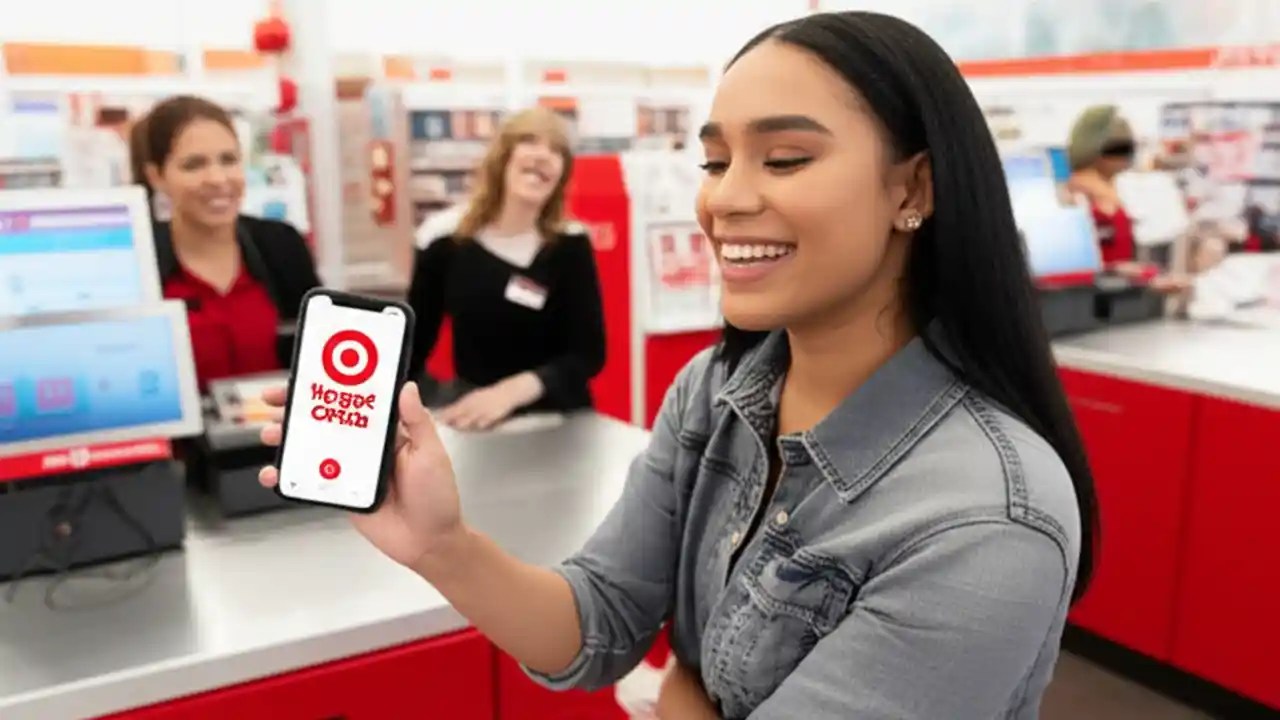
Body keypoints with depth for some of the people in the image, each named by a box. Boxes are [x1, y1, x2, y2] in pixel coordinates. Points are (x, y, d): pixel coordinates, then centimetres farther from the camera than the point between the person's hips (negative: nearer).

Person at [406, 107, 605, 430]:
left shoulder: (570, 247, -8)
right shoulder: (445, 238, -3)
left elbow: (588, 354, -10)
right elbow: (413, 343, 3)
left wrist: (513, 390, -25)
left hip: (555, 421, -1)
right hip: (471, 421, 1)